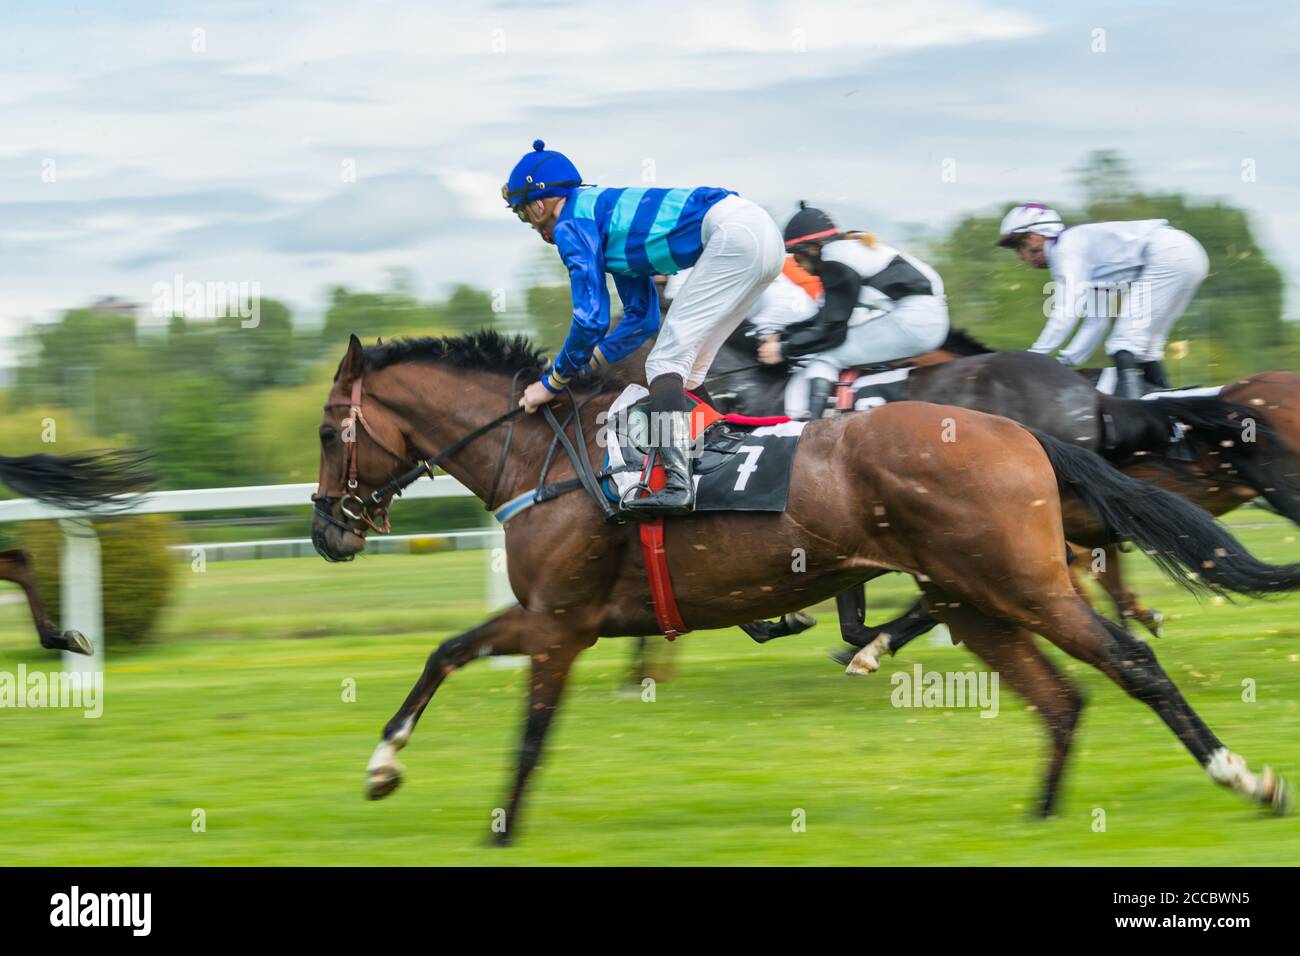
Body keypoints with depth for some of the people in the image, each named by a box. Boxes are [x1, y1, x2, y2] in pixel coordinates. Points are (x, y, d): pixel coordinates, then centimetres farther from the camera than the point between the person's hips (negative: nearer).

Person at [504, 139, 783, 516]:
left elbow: (591, 320, -7)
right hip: (763, 231, 10)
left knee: (665, 361, -11)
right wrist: (584, 363, 29)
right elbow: (643, 318, 33)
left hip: (733, 232, -10)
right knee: (686, 368, 14)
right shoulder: (608, 221, 27)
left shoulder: (571, 225, -1)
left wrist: (553, 382, 6)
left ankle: (677, 484, -24)